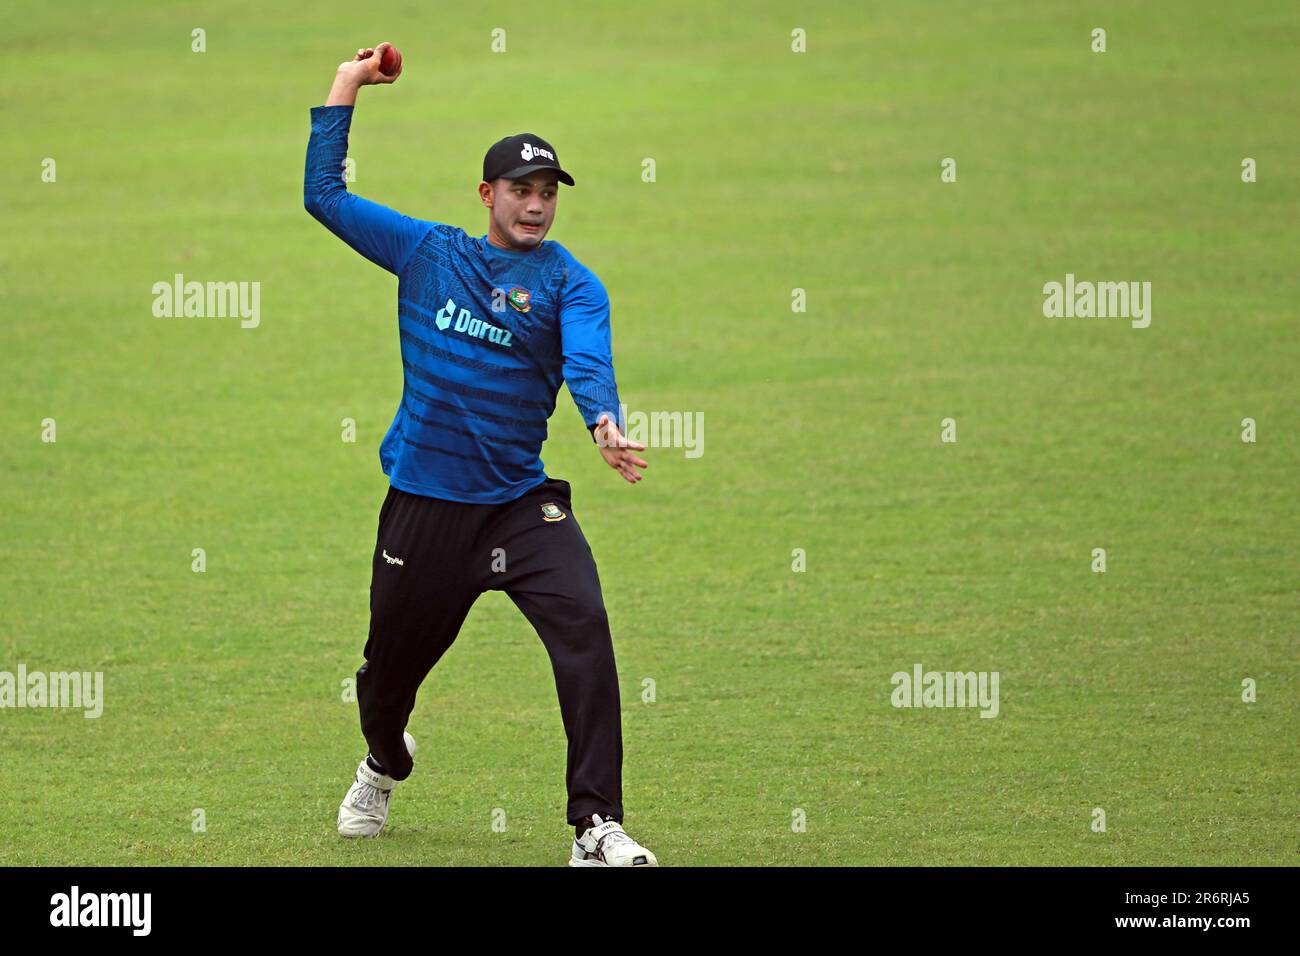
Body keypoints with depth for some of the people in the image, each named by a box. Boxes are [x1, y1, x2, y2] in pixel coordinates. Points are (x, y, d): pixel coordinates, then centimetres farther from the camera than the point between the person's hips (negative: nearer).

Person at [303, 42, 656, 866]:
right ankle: (386, 765, 50)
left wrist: (605, 427, -38)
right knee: (393, 663, 13)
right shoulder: (427, 251, 9)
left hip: (521, 503, -2)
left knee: (583, 625, -23)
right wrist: (346, 89, 9)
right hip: (424, 502, 2)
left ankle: (598, 827, -23)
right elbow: (325, 194, 11)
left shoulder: (570, 283, 2)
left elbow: (589, 362, -17)